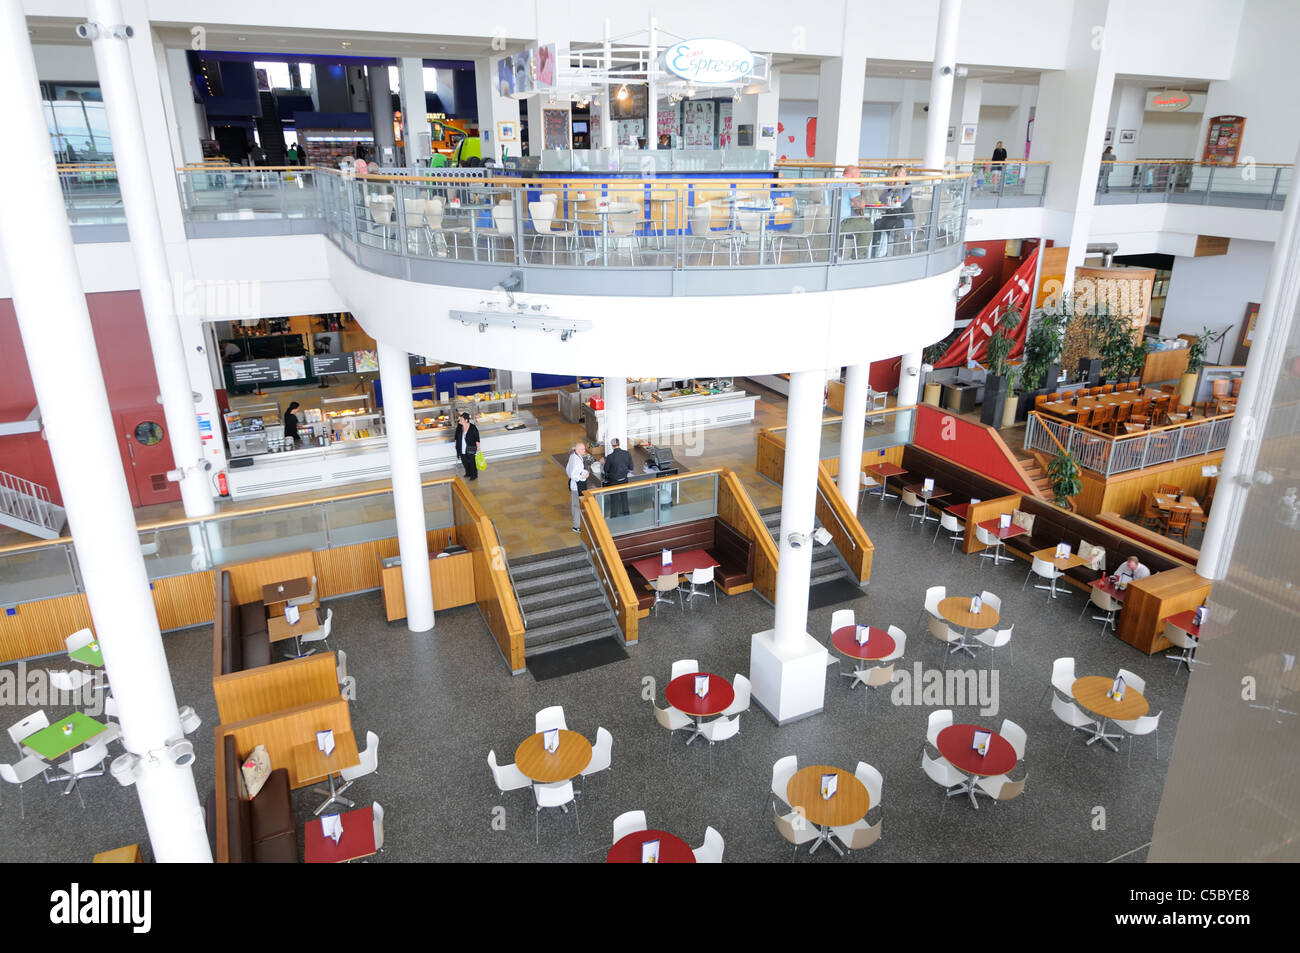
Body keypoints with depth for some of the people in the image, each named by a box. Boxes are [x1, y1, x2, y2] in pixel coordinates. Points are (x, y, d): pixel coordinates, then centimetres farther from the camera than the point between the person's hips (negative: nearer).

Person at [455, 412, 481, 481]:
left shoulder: (473, 428, -17)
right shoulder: (459, 427, -3)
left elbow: (477, 439, -10)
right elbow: (456, 437, 12)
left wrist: (478, 448, -8)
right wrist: (456, 445, 15)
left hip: (470, 449, -5)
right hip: (462, 449, 5)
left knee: (472, 462, 5)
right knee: (465, 462, 17)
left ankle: (474, 475, 23)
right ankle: (468, 473, 39)